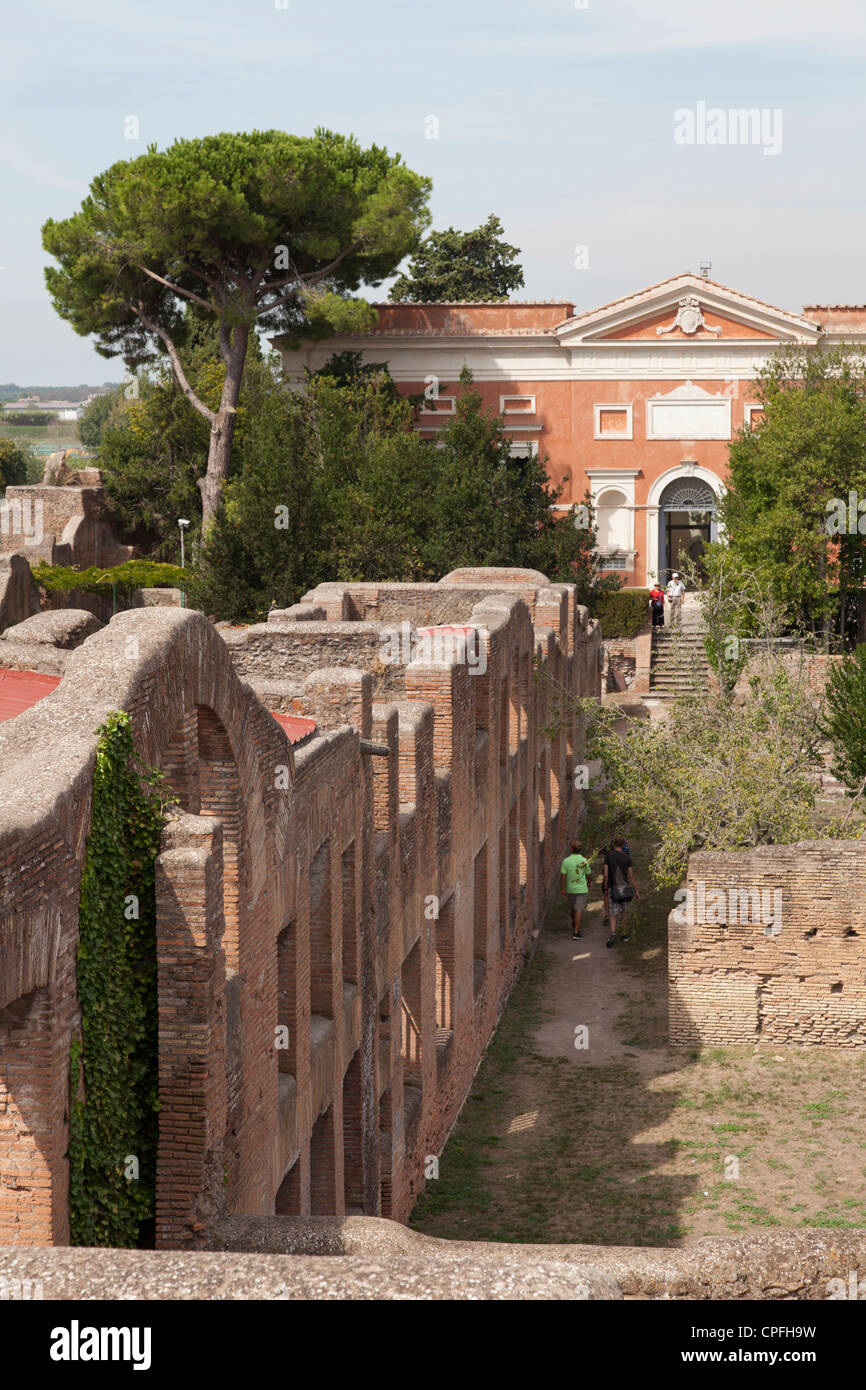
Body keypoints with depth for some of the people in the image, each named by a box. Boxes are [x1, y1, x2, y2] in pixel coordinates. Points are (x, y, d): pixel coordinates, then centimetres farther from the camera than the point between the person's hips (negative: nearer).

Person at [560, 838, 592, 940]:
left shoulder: (566, 861, -13)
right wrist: (589, 883, 21)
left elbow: (562, 877, -11)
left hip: (570, 889, 2)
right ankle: (576, 932, -9)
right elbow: (589, 875, 0)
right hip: (582, 889, -2)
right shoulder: (584, 861, -14)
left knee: (573, 908, 23)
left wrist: (562, 889, -2)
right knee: (579, 910, -2)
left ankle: (575, 926, 45)